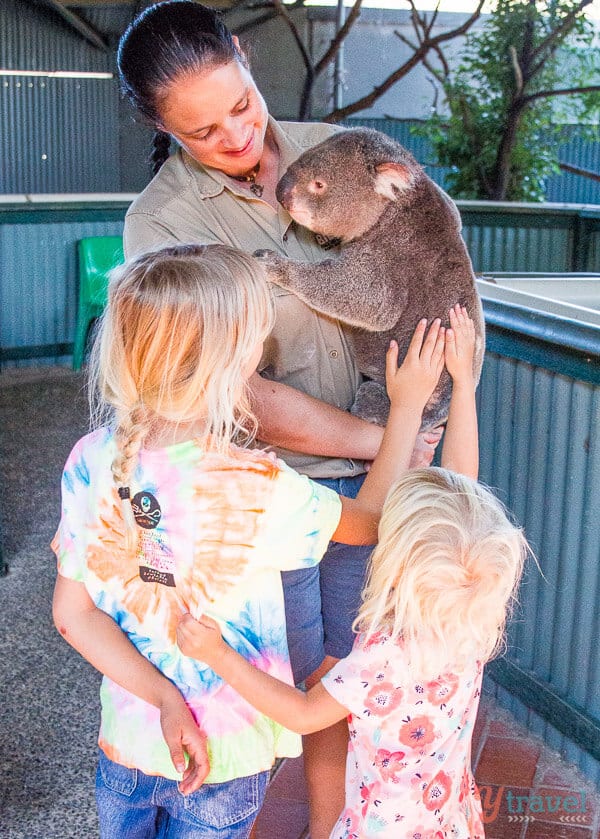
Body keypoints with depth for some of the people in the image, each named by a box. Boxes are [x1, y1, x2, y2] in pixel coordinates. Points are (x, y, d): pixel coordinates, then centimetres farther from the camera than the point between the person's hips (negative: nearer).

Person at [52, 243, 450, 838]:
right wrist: (408, 406, -1)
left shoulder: (91, 461, -15)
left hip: (125, 741, 4)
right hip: (225, 765, -3)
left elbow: (72, 614, -10)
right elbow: (372, 518, -10)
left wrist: (165, 699, -12)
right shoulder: (255, 488, -29)